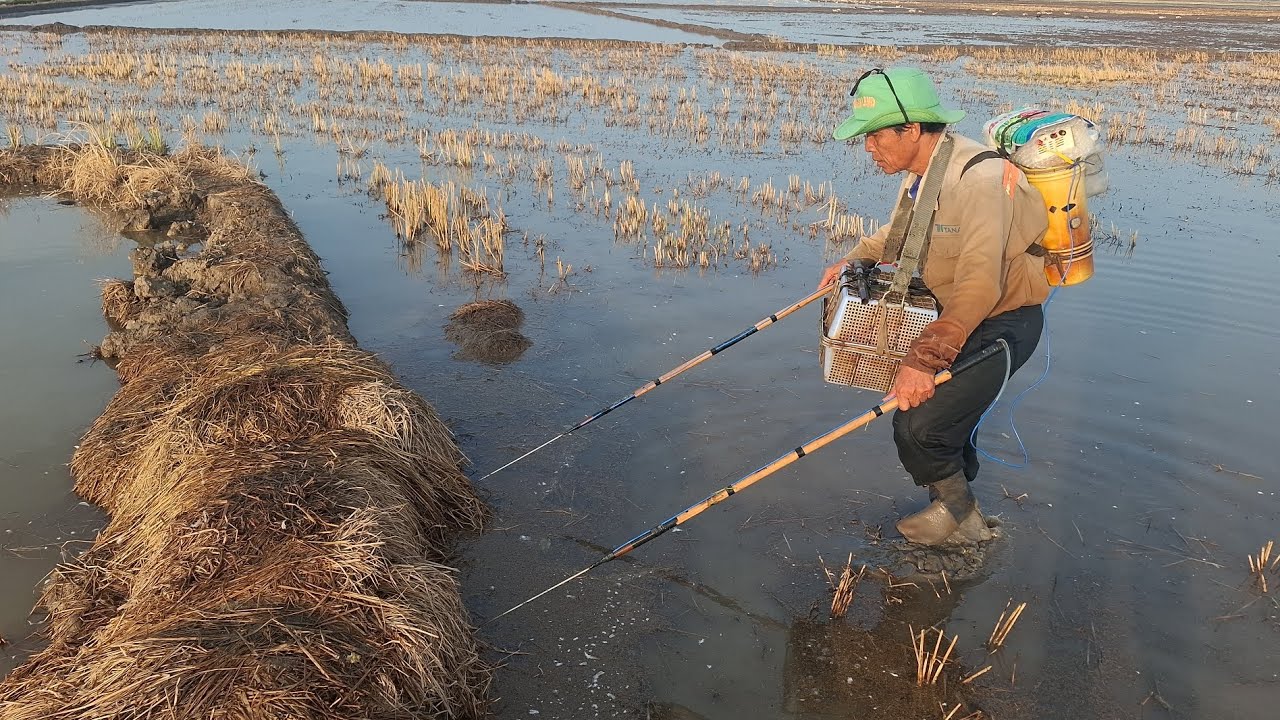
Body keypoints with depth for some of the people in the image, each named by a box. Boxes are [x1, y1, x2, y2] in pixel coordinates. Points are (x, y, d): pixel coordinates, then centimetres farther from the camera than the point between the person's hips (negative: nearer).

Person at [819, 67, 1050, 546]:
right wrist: (853, 260, 3)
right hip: (957, 311, 9)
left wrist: (926, 360, -38)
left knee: (918, 426, -16)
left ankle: (959, 518, 11)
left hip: (1002, 321, -9)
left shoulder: (978, 179, -28)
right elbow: (898, 234, 20)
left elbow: (978, 287, -35)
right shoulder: (922, 169, 1)